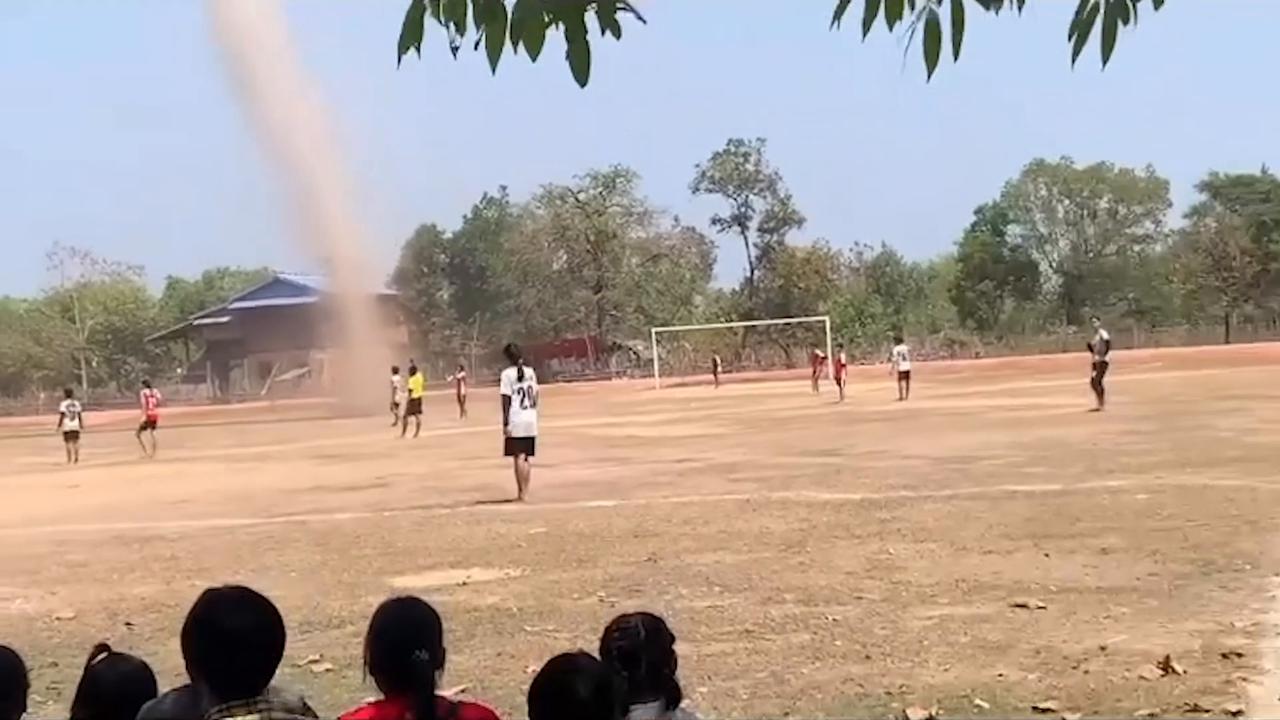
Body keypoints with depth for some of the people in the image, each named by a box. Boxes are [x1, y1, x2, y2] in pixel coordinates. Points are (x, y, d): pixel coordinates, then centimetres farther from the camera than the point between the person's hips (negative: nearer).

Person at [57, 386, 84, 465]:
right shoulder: (76, 403, 7)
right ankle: (76, 458, 3)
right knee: (76, 441, 8)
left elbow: (62, 415, -11)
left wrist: (59, 425, -6)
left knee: (68, 442, 0)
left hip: (67, 426, -4)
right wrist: (81, 424, 15)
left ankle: (69, 459, -4)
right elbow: (80, 414, 7)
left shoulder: (63, 404, -6)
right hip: (76, 425, 4)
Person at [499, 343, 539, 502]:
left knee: (518, 457, -3)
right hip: (531, 420, 5)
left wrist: (505, 423, -11)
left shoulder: (507, 374, -9)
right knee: (526, 457, 13)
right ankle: (525, 492, 16)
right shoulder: (530, 372, 7)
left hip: (515, 420, -5)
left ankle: (521, 493, -7)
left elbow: (506, 401, -12)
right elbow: (535, 397, 11)